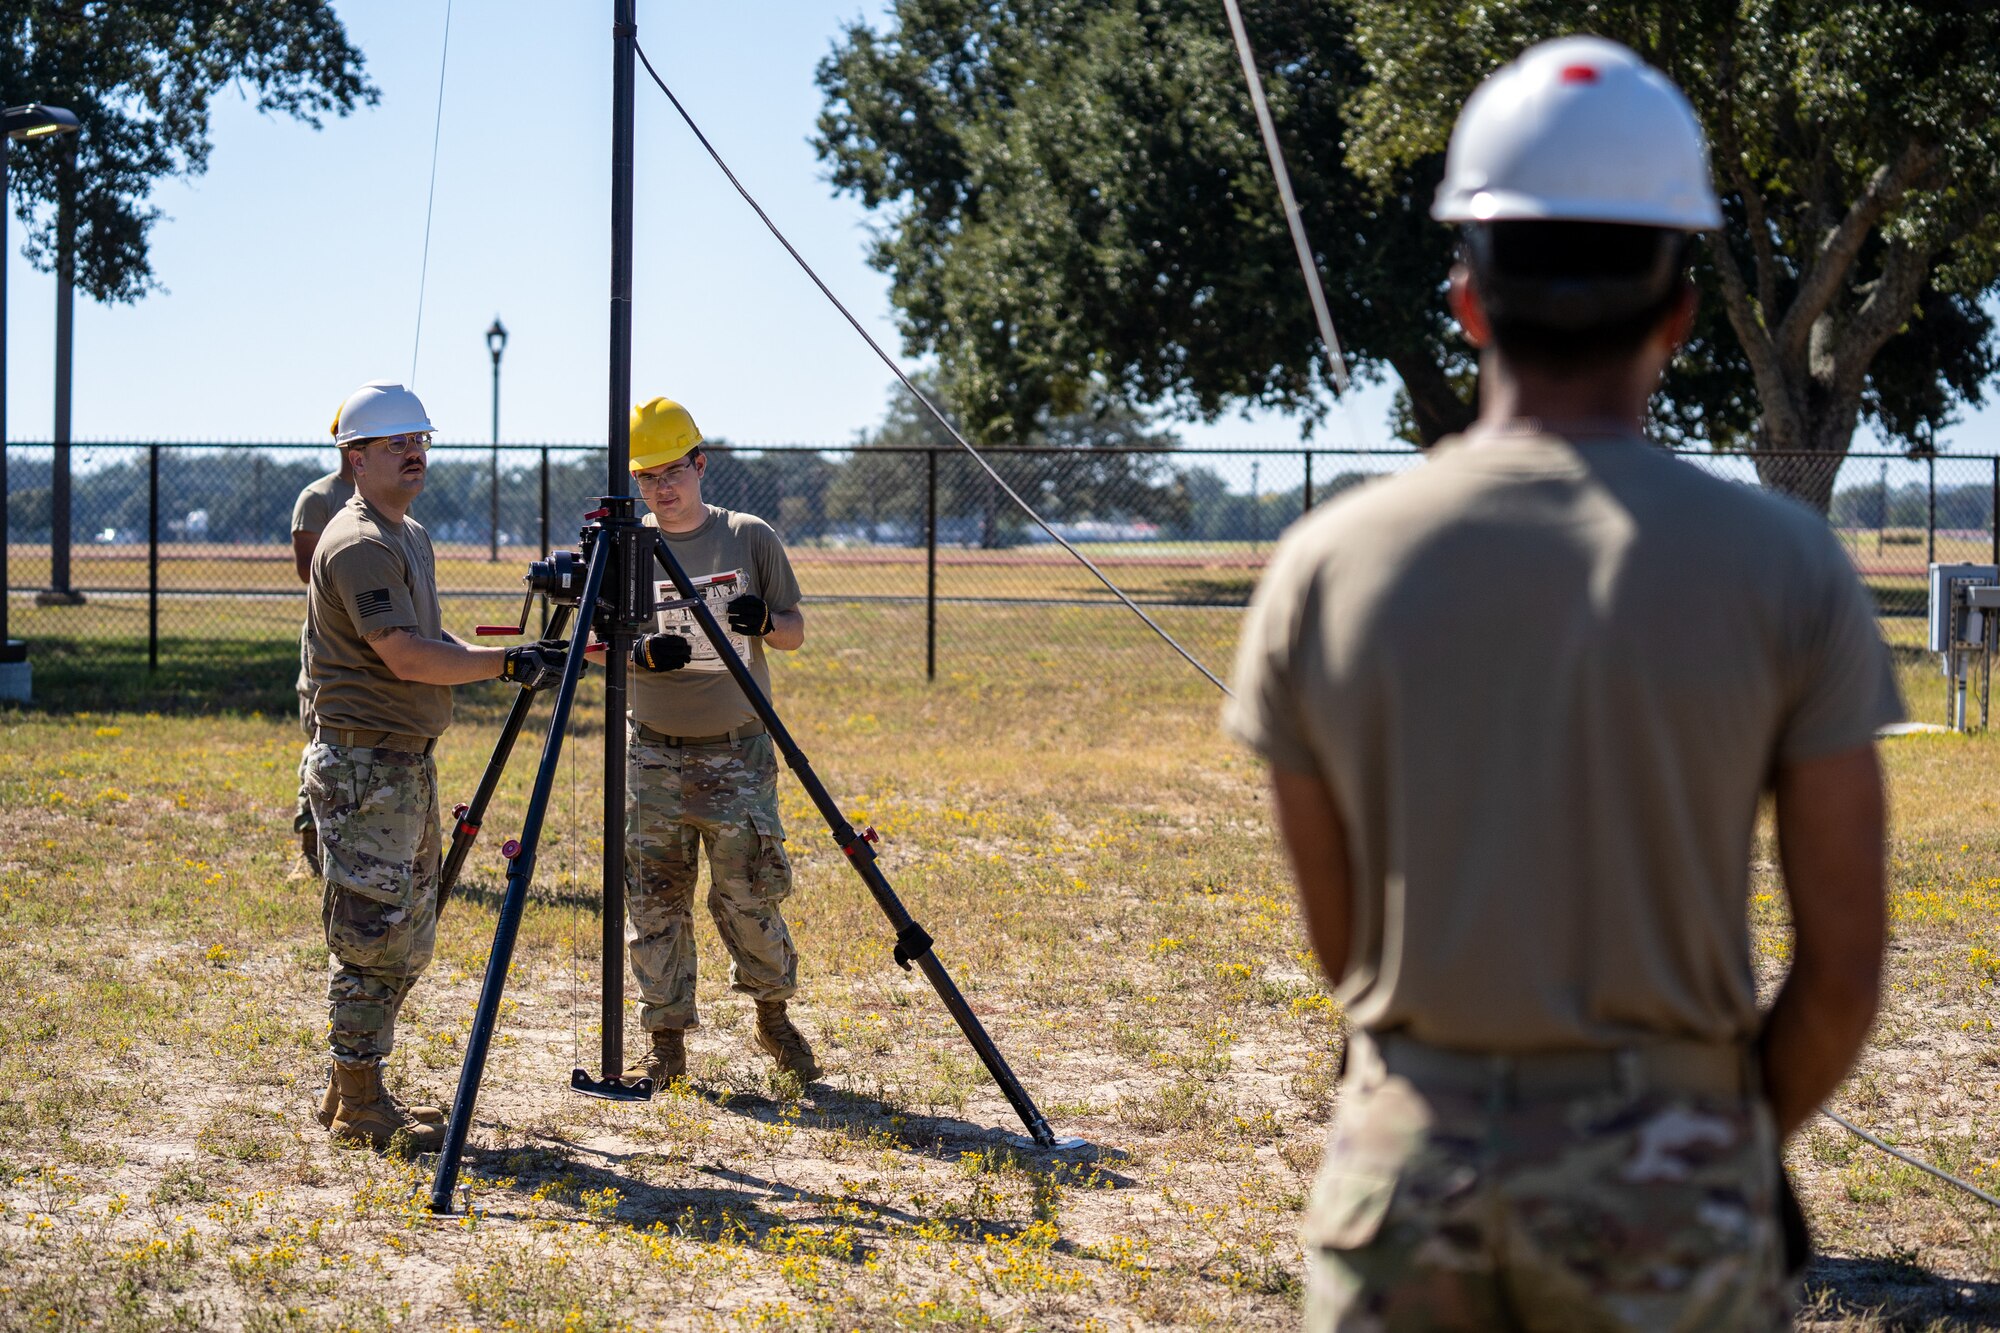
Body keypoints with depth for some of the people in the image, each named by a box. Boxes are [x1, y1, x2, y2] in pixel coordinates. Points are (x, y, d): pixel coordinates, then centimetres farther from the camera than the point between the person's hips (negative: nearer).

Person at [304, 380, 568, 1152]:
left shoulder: (411, 536, 17)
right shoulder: (358, 545, -15)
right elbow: (406, 657, -22)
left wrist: (499, 664, 5)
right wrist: (508, 663, -16)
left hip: (408, 762, 10)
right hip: (364, 762, -10)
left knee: (406, 940, 13)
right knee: (371, 935, -6)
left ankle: (355, 1090, 20)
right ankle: (358, 1106, 0)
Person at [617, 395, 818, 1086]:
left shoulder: (751, 538, 1)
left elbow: (794, 633, 6)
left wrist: (764, 622, -17)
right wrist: (645, 655, -19)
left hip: (738, 751, -1)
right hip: (654, 753, 1)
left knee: (750, 893, -2)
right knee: (654, 900, 2)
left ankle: (773, 1016, 19)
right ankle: (666, 1042, 11)